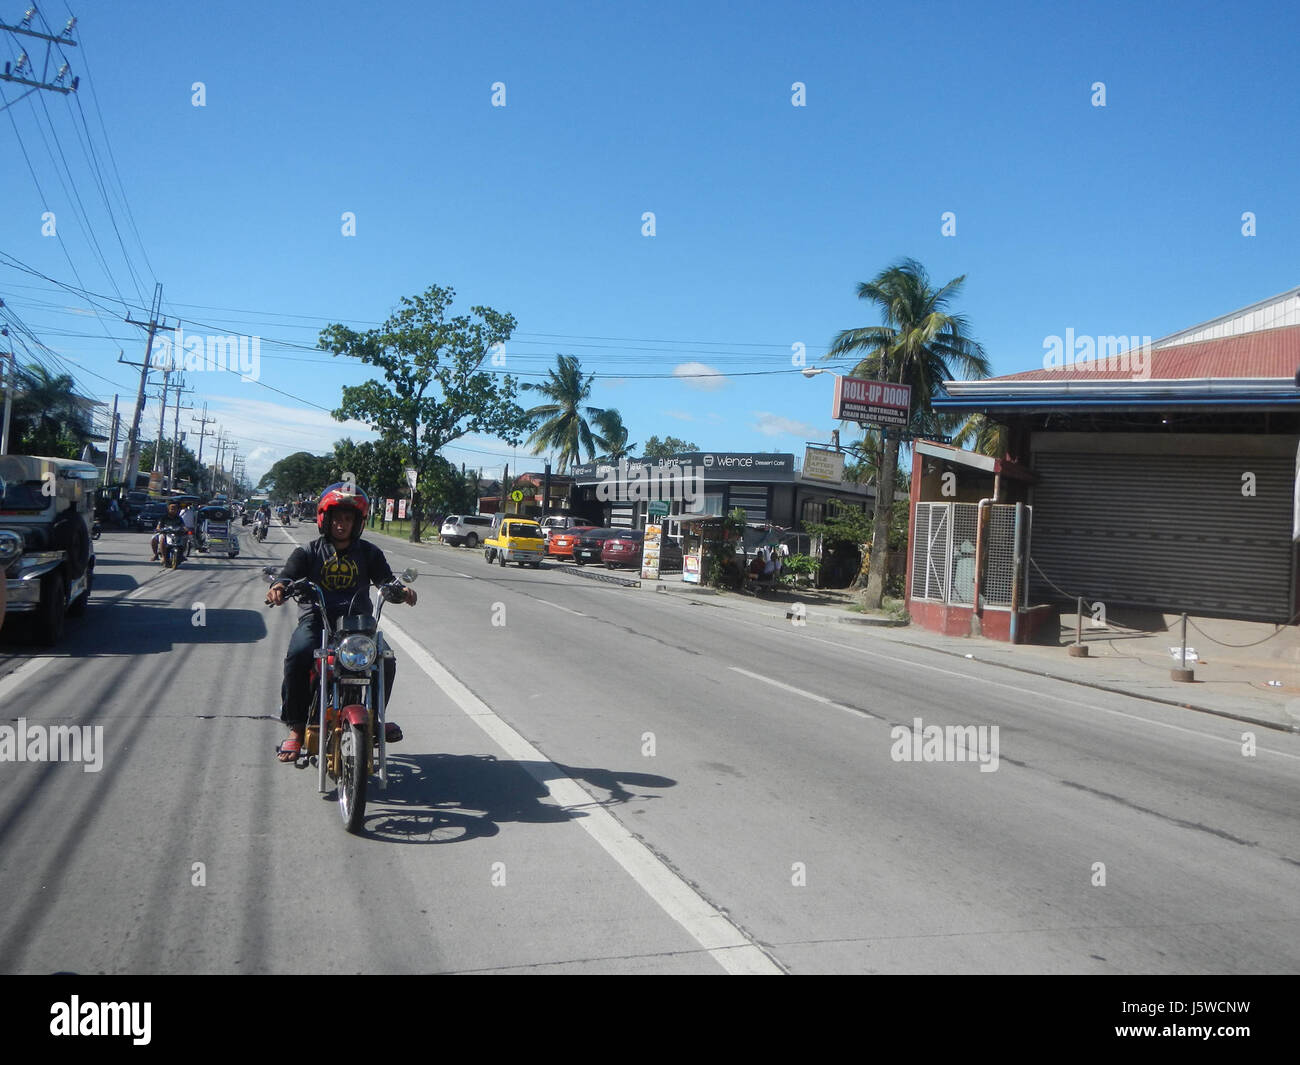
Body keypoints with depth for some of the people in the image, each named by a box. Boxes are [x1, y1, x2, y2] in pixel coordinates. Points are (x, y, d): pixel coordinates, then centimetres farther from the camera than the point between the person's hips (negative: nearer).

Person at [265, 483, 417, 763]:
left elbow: (386, 578, 6)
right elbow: (290, 574, -3)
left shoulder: (368, 552, 15)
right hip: (316, 620, -1)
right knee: (297, 656, -30)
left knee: (386, 661, -22)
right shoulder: (309, 552, 11)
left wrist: (402, 589, -19)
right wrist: (279, 587, -28)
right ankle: (297, 728, -14)